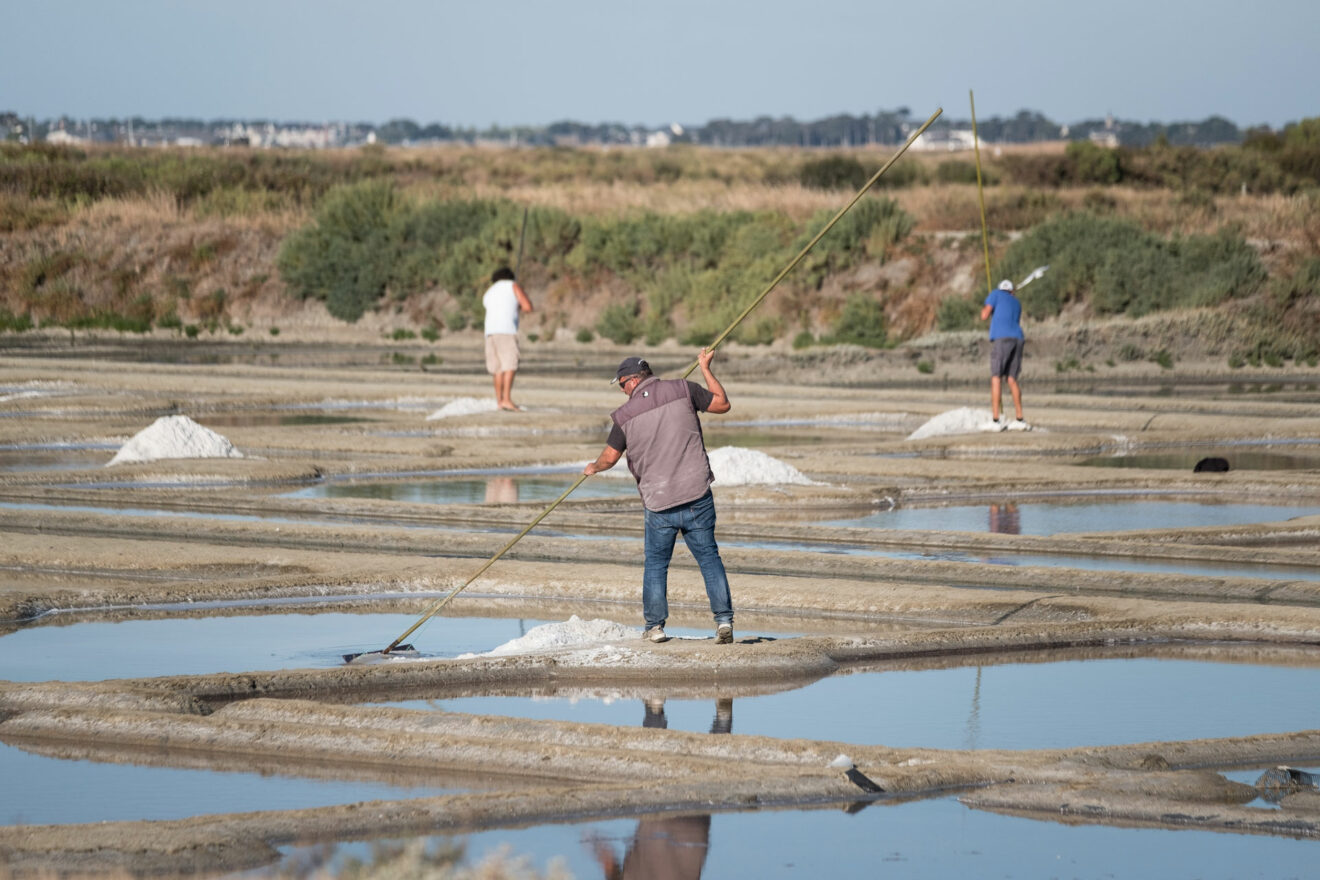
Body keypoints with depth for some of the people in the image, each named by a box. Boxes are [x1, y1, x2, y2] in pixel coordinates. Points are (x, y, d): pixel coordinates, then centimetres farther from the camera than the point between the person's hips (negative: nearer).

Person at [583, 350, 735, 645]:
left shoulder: (625, 415, -2)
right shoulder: (682, 390, -2)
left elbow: (609, 457, 7)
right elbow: (723, 404, 8)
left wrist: (594, 467, 30)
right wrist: (705, 369, 20)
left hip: (659, 503, -1)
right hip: (698, 497, 1)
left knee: (656, 564, 14)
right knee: (709, 557, 6)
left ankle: (655, 625, 12)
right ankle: (724, 619, -2)